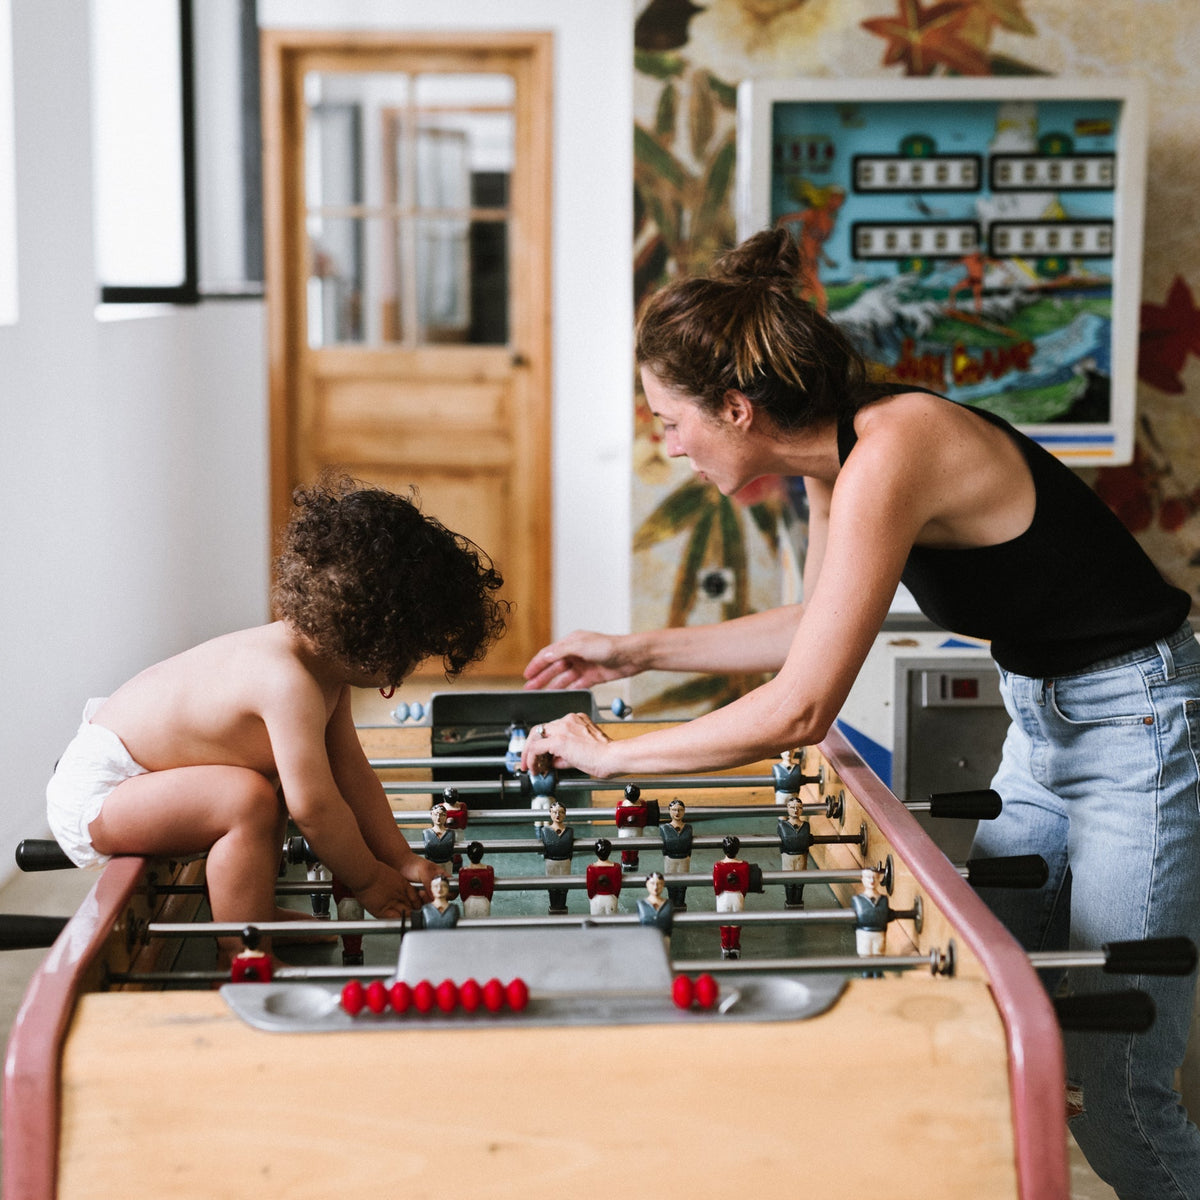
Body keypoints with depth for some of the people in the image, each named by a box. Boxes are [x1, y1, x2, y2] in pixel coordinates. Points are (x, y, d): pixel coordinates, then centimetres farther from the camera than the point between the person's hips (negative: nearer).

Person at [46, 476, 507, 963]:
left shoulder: (324, 665, 0)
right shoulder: (290, 683, -31)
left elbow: (350, 771, 9)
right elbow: (314, 805, -28)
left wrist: (401, 860, 9)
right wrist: (367, 879, -13)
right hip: (92, 792, -11)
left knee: (278, 776, 18)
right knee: (250, 800, -28)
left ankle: (259, 916, 23)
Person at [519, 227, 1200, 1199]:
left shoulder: (886, 455, -27)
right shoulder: (839, 449, 1)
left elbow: (799, 711, -27)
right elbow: (815, 624, 19)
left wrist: (611, 756, -16)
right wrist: (638, 652, 18)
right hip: (1043, 720, 9)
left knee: (1116, 1097, -4)